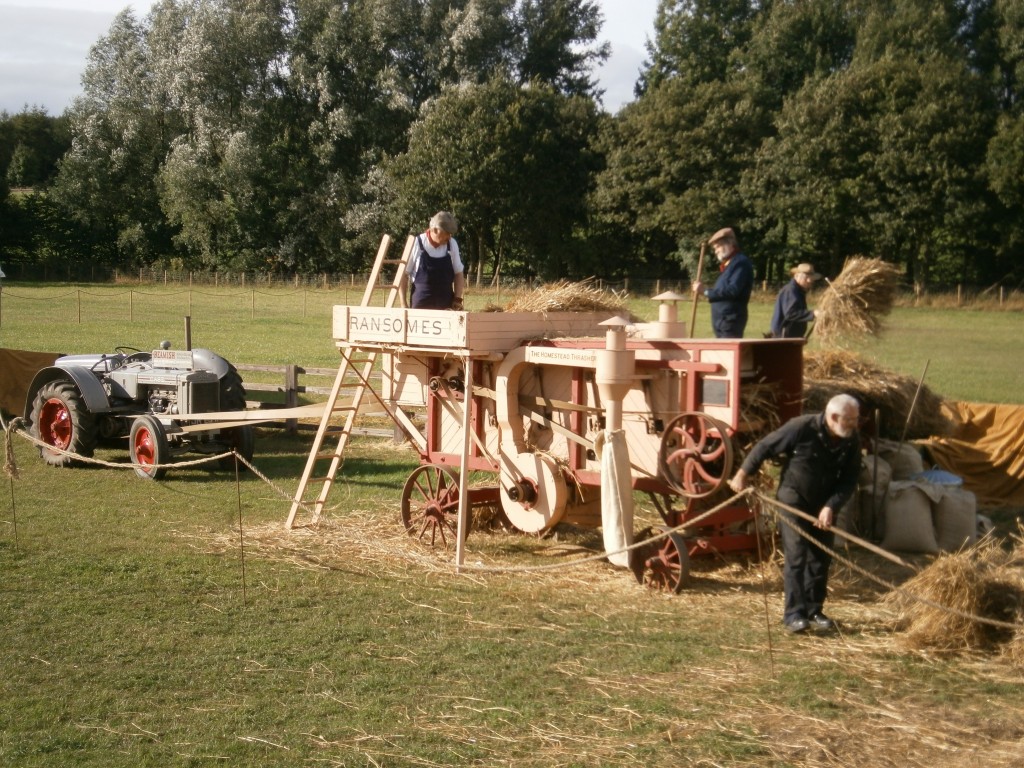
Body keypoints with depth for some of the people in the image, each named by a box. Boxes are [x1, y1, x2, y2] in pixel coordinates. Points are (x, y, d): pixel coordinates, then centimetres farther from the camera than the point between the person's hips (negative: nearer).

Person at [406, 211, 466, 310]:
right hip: (420, 307, -3)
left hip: (446, 307, 3)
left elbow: (458, 273, 10)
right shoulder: (417, 244, -8)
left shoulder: (452, 244, 2)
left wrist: (458, 299, 0)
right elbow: (403, 275, -2)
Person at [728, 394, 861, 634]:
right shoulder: (802, 427, -24)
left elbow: (849, 481, -6)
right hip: (794, 497, -5)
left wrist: (830, 507, -19)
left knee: (821, 558, 7)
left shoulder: (852, 440, -10)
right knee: (796, 555, -10)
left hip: (824, 504, 5)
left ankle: (813, 610, 17)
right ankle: (793, 613, -9)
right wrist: (743, 474, -7)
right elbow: (765, 447, -13)